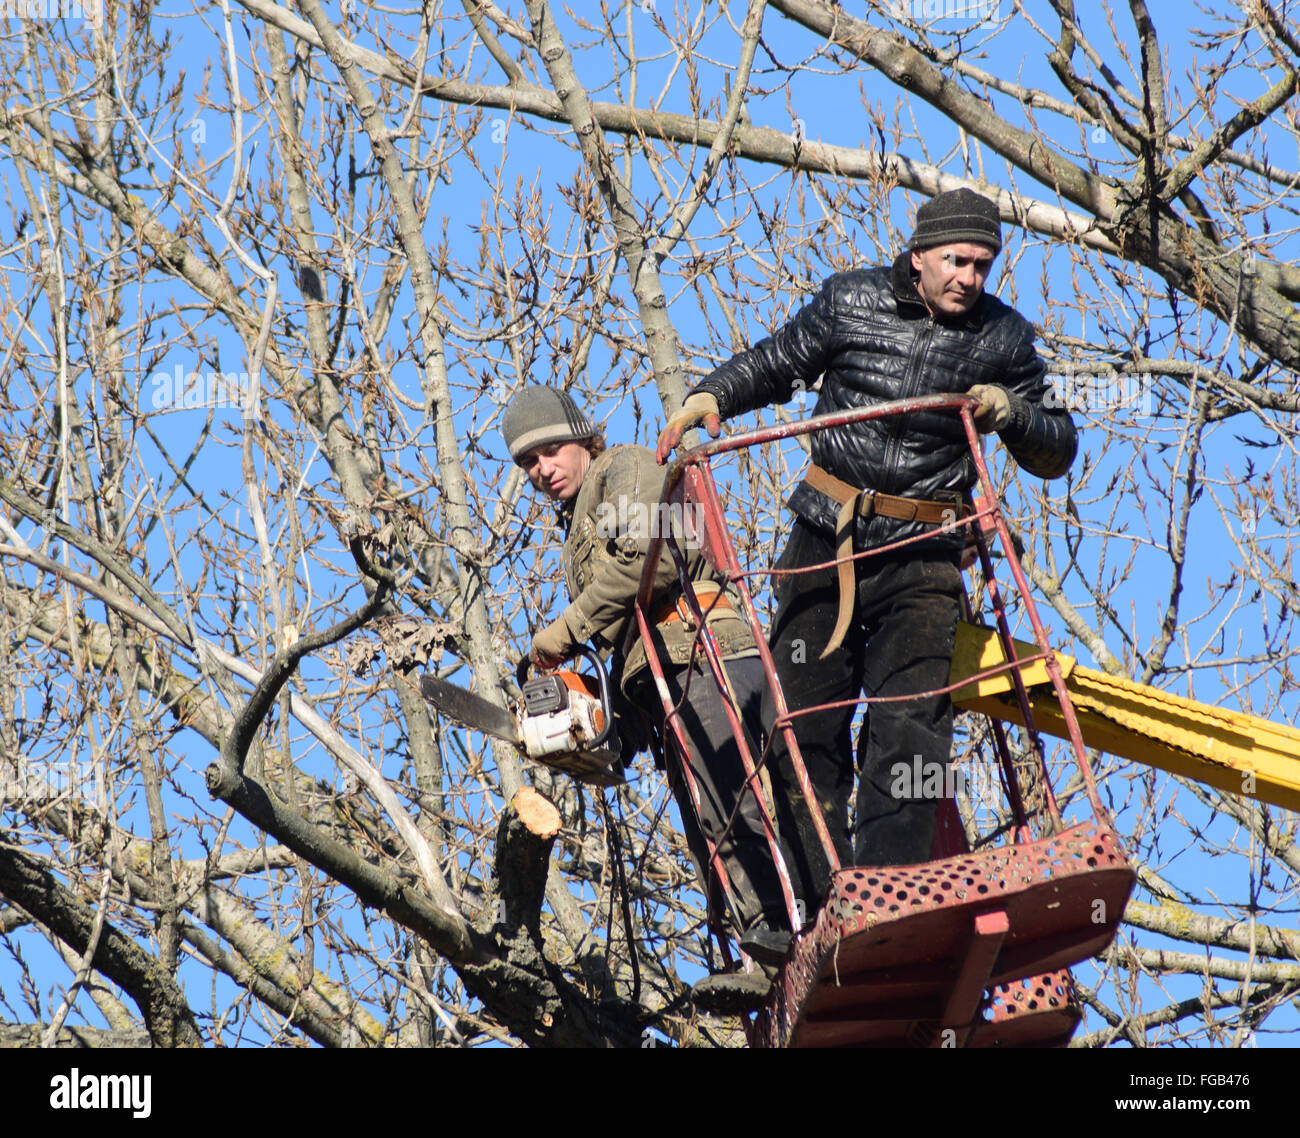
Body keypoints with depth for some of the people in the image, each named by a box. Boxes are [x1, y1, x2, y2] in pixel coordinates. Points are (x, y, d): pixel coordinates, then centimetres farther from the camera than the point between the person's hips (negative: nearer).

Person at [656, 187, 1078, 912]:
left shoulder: (1003, 339, 2)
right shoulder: (851, 301, 1)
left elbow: (1058, 452, 8)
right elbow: (777, 363, 18)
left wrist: (1010, 413, -11)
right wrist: (709, 397, 1)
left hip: (921, 560, -1)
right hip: (826, 544, 2)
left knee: (908, 734, -13)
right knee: (802, 729, 1)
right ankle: (830, 910, 8)